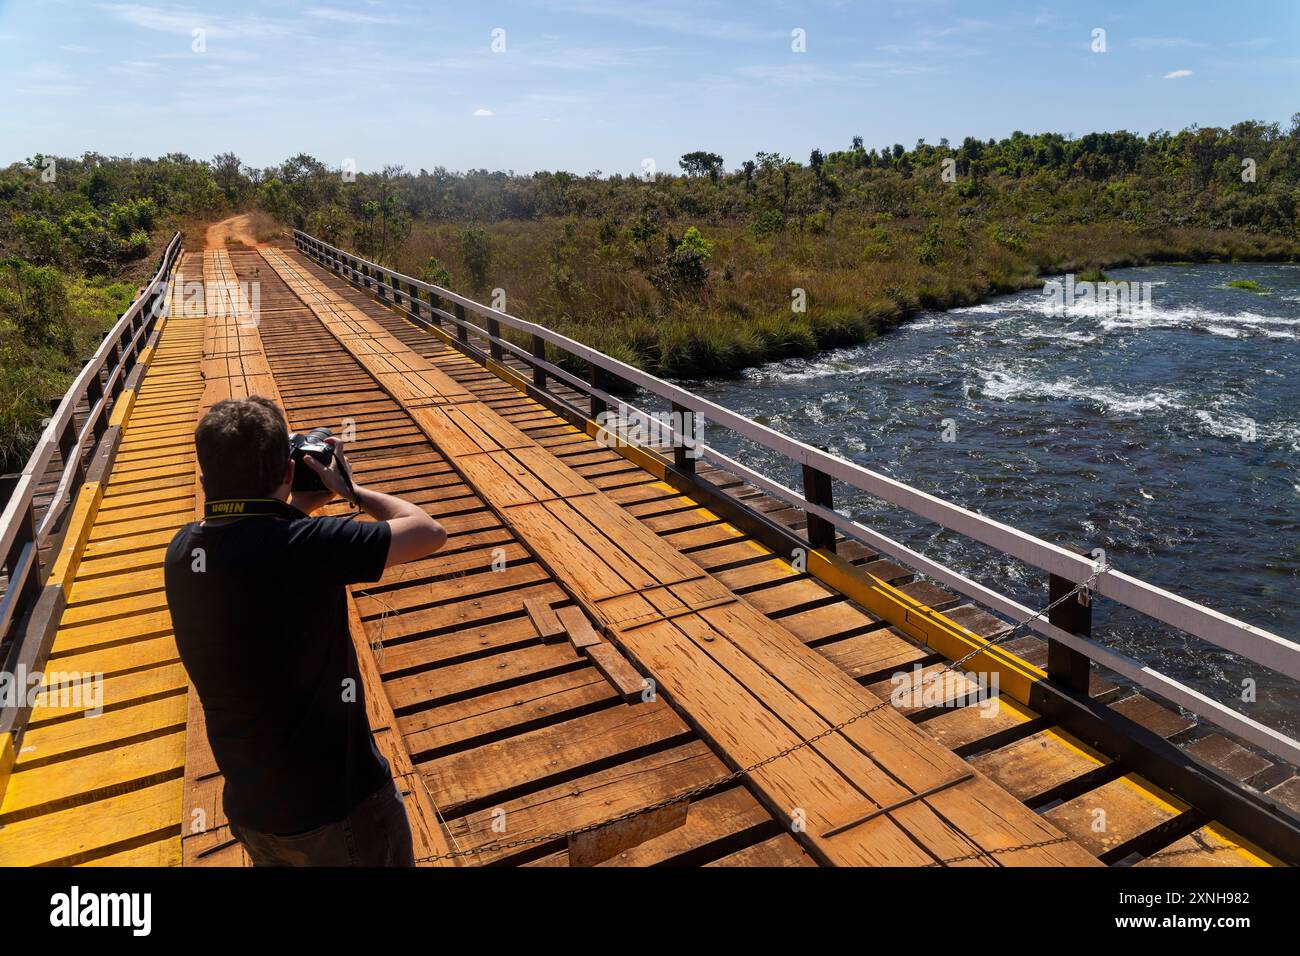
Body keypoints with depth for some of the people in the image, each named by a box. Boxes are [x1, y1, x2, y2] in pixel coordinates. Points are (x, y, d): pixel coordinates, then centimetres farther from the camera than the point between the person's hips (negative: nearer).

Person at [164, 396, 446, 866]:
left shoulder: (182, 551, -8)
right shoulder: (306, 544, -29)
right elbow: (429, 532, -18)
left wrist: (297, 509, 4)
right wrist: (351, 489, -4)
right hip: (335, 804, -6)